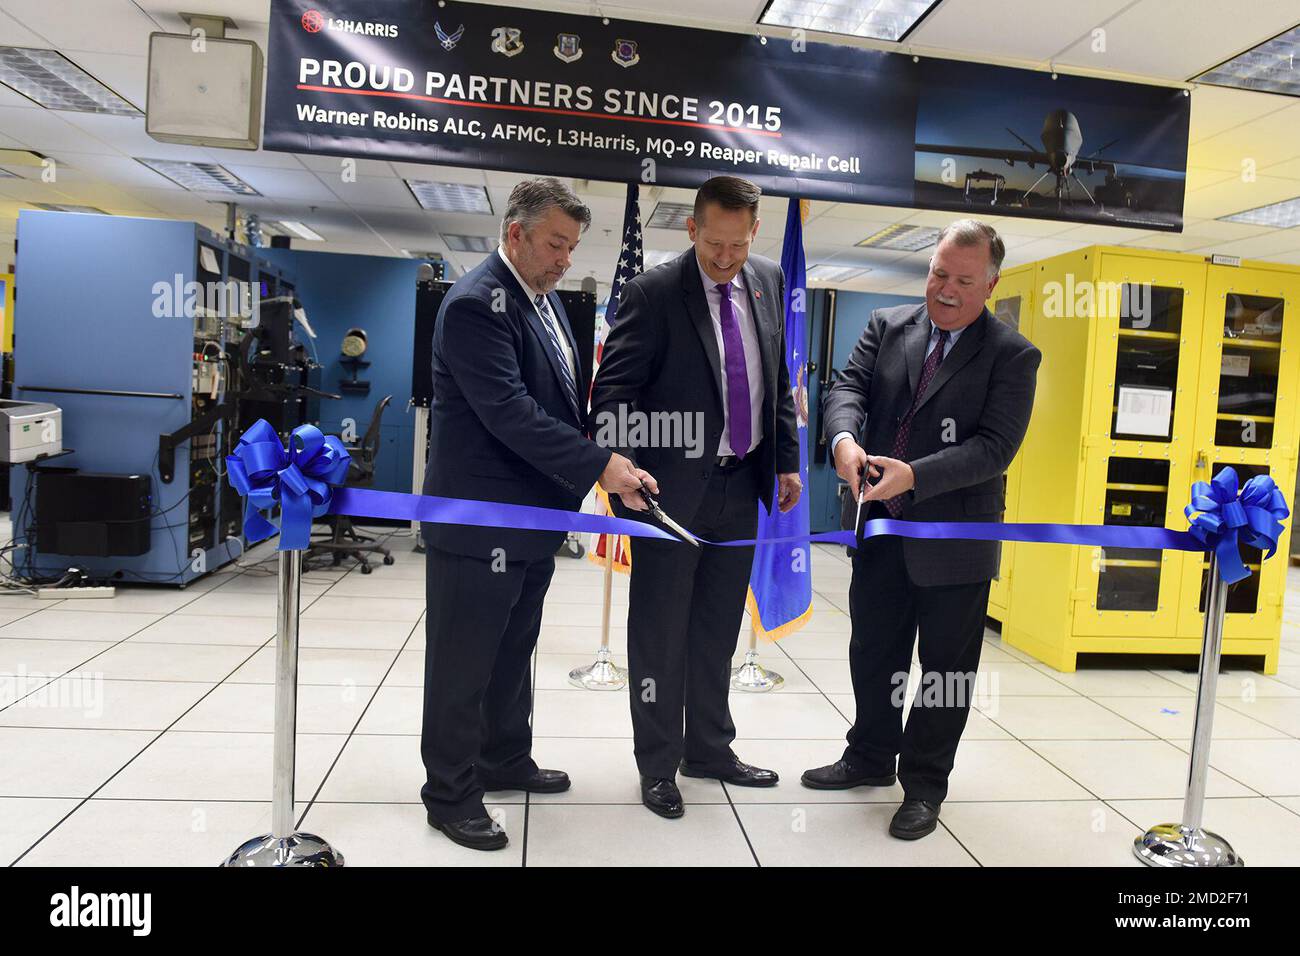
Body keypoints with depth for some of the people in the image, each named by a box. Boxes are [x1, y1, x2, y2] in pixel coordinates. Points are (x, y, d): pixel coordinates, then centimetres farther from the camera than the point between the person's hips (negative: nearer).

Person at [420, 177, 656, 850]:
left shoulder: (545, 299, 12)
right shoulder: (476, 303, -18)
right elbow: (509, 412, -26)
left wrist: (602, 455, 7)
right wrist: (599, 465, -27)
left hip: (534, 514, 9)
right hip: (480, 520, -9)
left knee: (513, 649, 21)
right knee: (464, 661, 4)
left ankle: (506, 761, 37)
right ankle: (450, 793, 20)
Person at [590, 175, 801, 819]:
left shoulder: (768, 281, 6)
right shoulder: (652, 293, -12)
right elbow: (612, 389, -13)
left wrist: (787, 461, 11)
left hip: (742, 484, 6)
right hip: (674, 488, -5)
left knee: (717, 629, 17)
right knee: (659, 632, 6)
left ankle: (710, 749, 35)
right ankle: (658, 765, 24)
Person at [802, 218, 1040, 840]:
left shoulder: (1012, 356, -8)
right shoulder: (886, 326, 4)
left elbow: (996, 446, -17)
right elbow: (849, 386, -6)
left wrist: (914, 476, -30)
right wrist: (844, 437, -28)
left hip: (956, 538, -3)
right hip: (880, 527, 4)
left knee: (946, 668, 10)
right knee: (872, 653, 18)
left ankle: (924, 784, 29)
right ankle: (870, 758, 39)